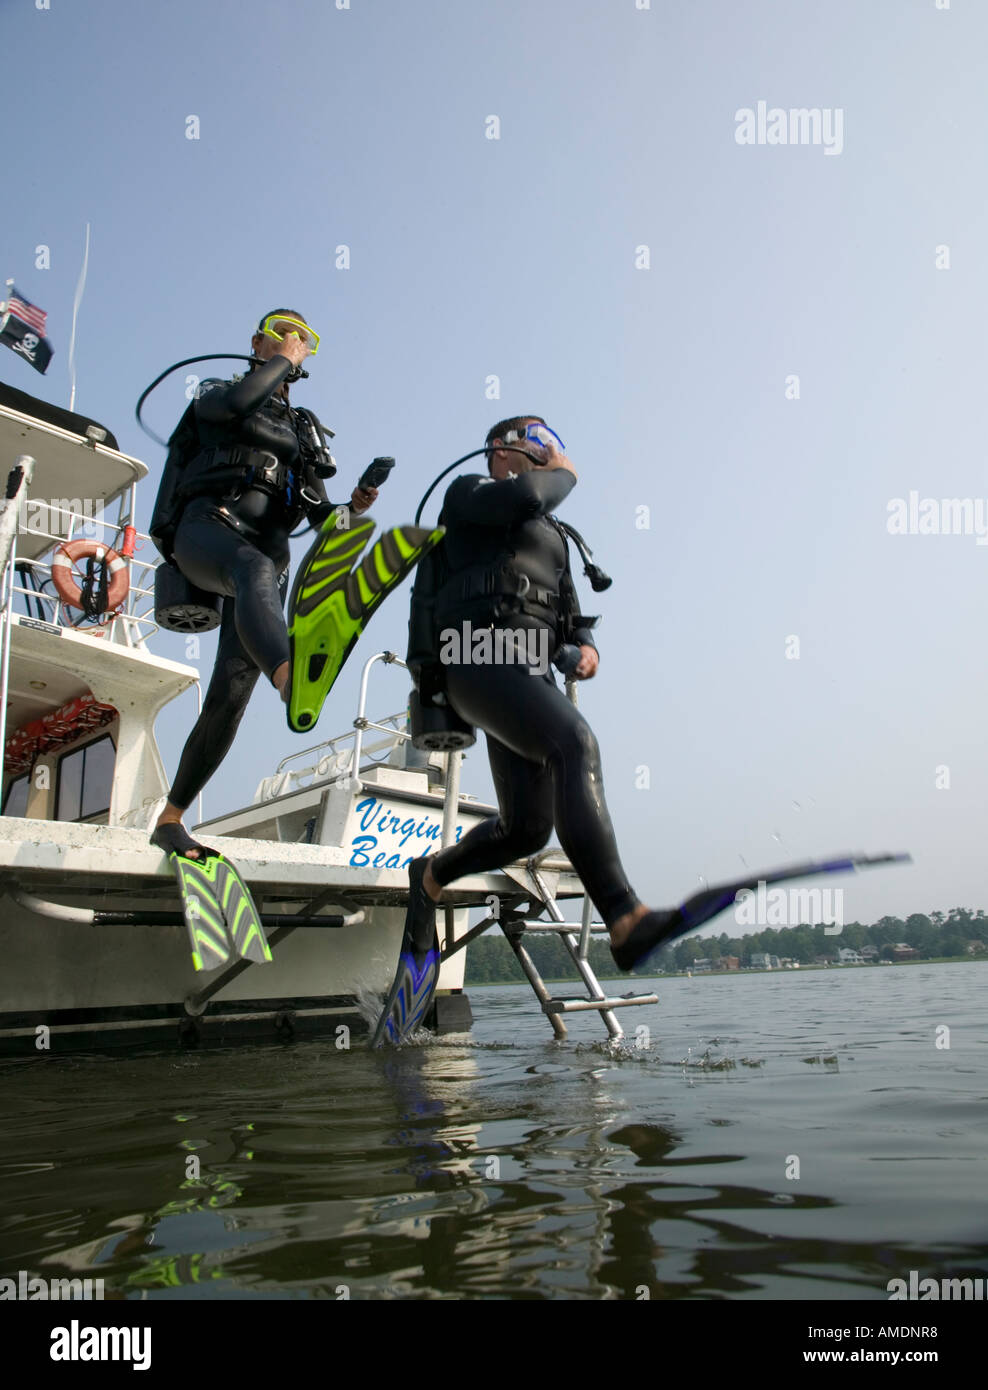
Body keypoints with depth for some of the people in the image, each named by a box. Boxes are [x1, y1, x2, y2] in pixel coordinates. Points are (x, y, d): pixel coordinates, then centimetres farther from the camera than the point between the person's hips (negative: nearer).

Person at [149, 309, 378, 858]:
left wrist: (354, 506, 0)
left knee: (231, 693, -9)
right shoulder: (216, 392, 21)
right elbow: (235, 403, -8)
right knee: (255, 569, -42)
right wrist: (282, 361, 8)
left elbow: (321, 515, 21)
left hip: (267, 552, 4)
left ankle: (171, 818, 0)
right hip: (209, 524, -4)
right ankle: (292, 680, -71)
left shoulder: (303, 431, 31)